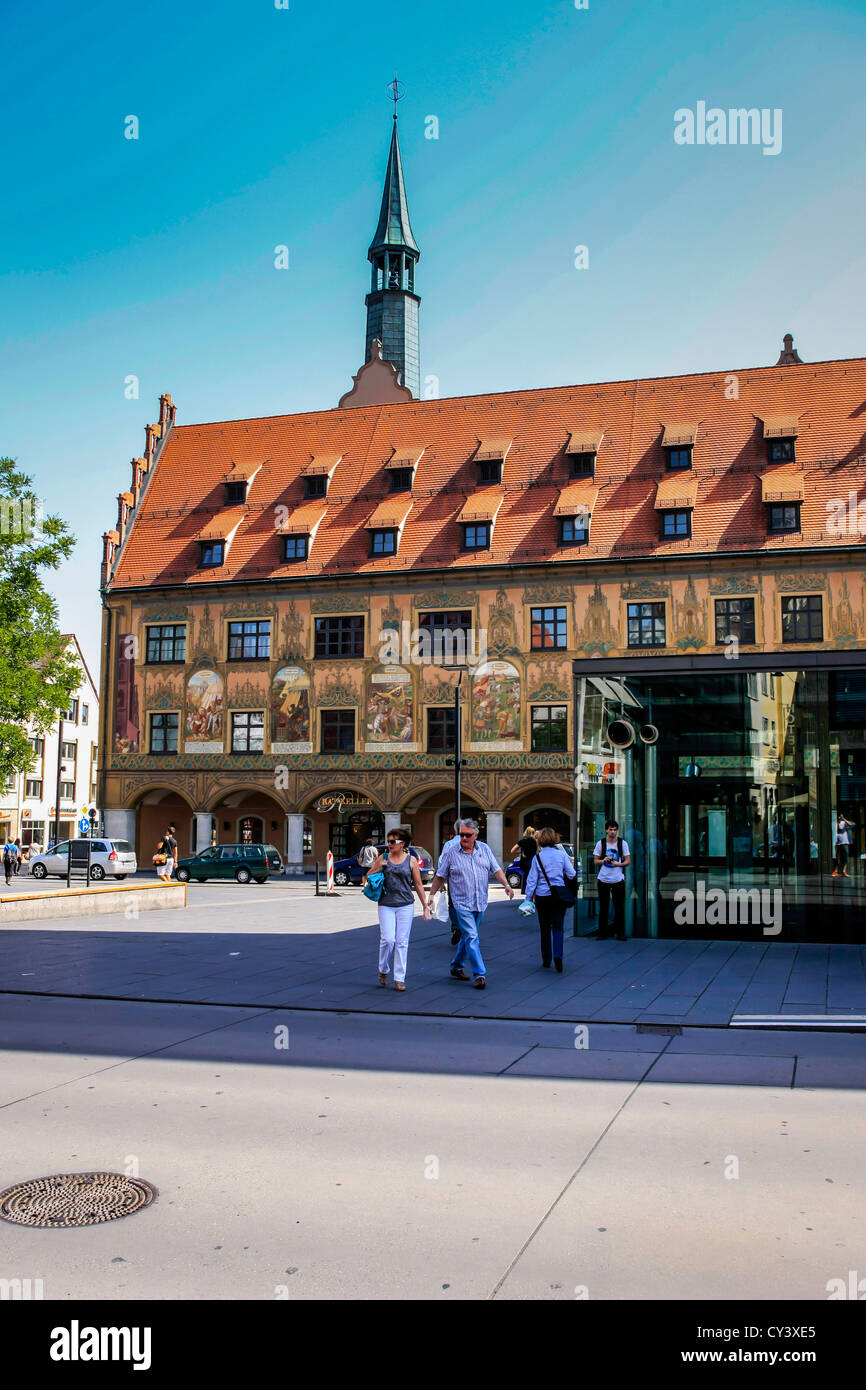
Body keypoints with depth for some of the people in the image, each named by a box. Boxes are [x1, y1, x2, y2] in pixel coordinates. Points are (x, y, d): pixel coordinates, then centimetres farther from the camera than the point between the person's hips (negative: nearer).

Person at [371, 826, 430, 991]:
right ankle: (383, 971, 17)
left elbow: (418, 885, 8)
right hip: (386, 906, 0)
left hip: (405, 906, 0)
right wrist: (377, 868, -7)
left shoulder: (411, 860, 3)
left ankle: (399, 979, 9)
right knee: (387, 940, -7)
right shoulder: (382, 858, 6)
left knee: (402, 942, 1)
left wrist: (426, 906, 7)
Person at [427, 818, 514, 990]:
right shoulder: (451, 851, -4)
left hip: (480, 903, 4)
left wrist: (506, 884, -8)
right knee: (472, 938, -12)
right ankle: (480, 975, -11)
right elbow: (440, 875, 3)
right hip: (462, 903, -4)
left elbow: (496, 869, 7)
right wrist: (432, 895, 3)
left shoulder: (484, 849, 6)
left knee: (467, 936, 14)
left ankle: (456, 966, 31)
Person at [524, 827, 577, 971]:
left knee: (545, 929, 12)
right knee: (557, 927, 3)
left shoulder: (537, 857, -3)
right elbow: (572, 874, 0)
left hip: (542, 896, 0)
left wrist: (528, 898, 3)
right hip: (559, 895, 0)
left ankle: (546, 960, 17)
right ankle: (558, 955, -18)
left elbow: (532, 879, -2)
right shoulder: (561, 854, -3)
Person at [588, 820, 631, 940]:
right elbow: (596, 860, 8)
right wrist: (603, 860, -13)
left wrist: (618, 864, -15)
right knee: (603, 907, 4)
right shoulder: (600, 843, 3)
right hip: (603, 879, 0)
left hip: (618, 880, 0)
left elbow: (628, 861, 3)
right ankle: (603, 932, 11)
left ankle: (620, 933, 9)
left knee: (619, 907, 1)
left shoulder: (623, 843, 2)